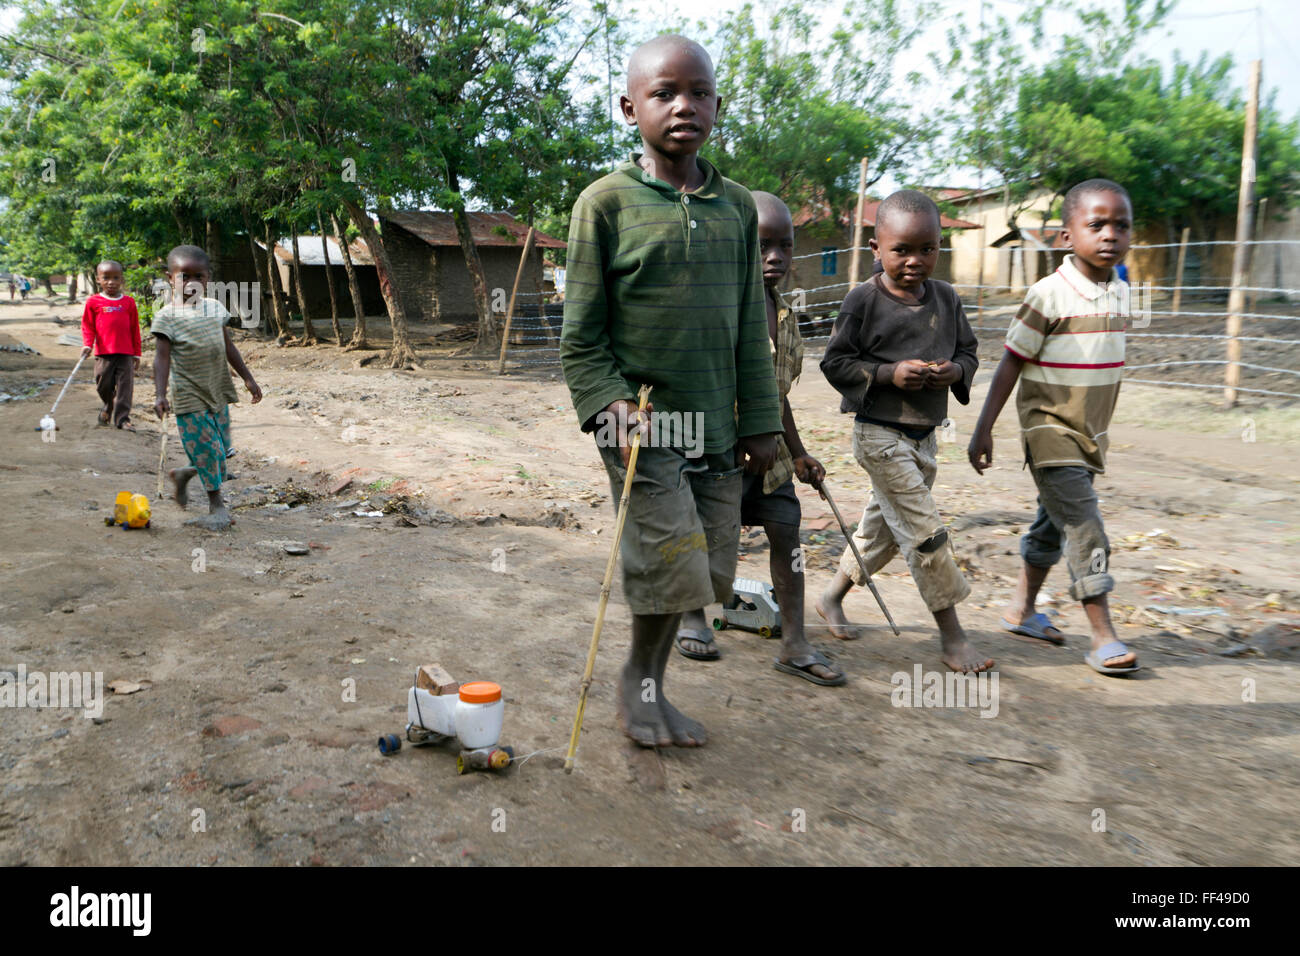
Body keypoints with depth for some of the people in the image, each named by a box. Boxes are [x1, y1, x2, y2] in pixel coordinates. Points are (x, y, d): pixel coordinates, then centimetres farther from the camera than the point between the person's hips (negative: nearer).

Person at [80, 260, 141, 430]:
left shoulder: (129, 302, 6)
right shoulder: (93, 302, 3)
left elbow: (135, 329, 9)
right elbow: (87, 326, 6)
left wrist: (136, 353, 10)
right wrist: (87, 345, -10)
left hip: (126, 353, 0)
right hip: (103, 353, 0)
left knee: (125, 385, -3)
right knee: (104, 385, 5)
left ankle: (122, 418, 3)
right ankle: (107, 407, 35)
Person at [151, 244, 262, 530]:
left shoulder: (215, 307, 7)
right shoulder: (167, 316, -9)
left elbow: (228, 346, 15)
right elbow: (163, 358, -13)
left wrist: (247, 378, 14)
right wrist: (160, 394, -24)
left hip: (218, 392, 6)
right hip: (189, 397, -6)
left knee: (221, 451, 11)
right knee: (207, 448, -4)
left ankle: (184, 474, 37)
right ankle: (217, 505, 10)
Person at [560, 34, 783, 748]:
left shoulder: (737, 207, 9)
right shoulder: (606, 202, -3)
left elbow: (751, 327, 12)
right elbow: (581, 332, -2)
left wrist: (760, 420, 10)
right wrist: (608, 405, -14)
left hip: (714, 423, 5)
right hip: (641, 422, -5)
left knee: (707, 572, 8)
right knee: (673, 562, -7)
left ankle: (651, 685, 29)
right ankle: (638, 679, 21)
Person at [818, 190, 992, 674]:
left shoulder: (945, 298, 5)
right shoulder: (863, 300, -10)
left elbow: (968, 351, 13)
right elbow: (835, 362, -9)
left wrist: (956, 371, -10)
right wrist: (890, 374, -21)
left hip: (924, 435, 7)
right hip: (880, 434, -6)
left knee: (885, 526, 17)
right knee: (925, 532, -6)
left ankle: (832, 597, 37)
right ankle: (952, 636, 6)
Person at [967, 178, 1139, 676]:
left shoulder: (1119, 291, 5)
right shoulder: (1050, 295, -16)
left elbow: (1108, 365, 15)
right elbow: (1012, 363, -13)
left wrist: (1100, 428, 20)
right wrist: (983, 429, -14)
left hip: (1089, 433, 7)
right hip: (1050, 429, -7)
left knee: (1054, 523, 16)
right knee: (1084, 527, -10)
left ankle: (1022, 609, 31)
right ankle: (1102, 635, -3)